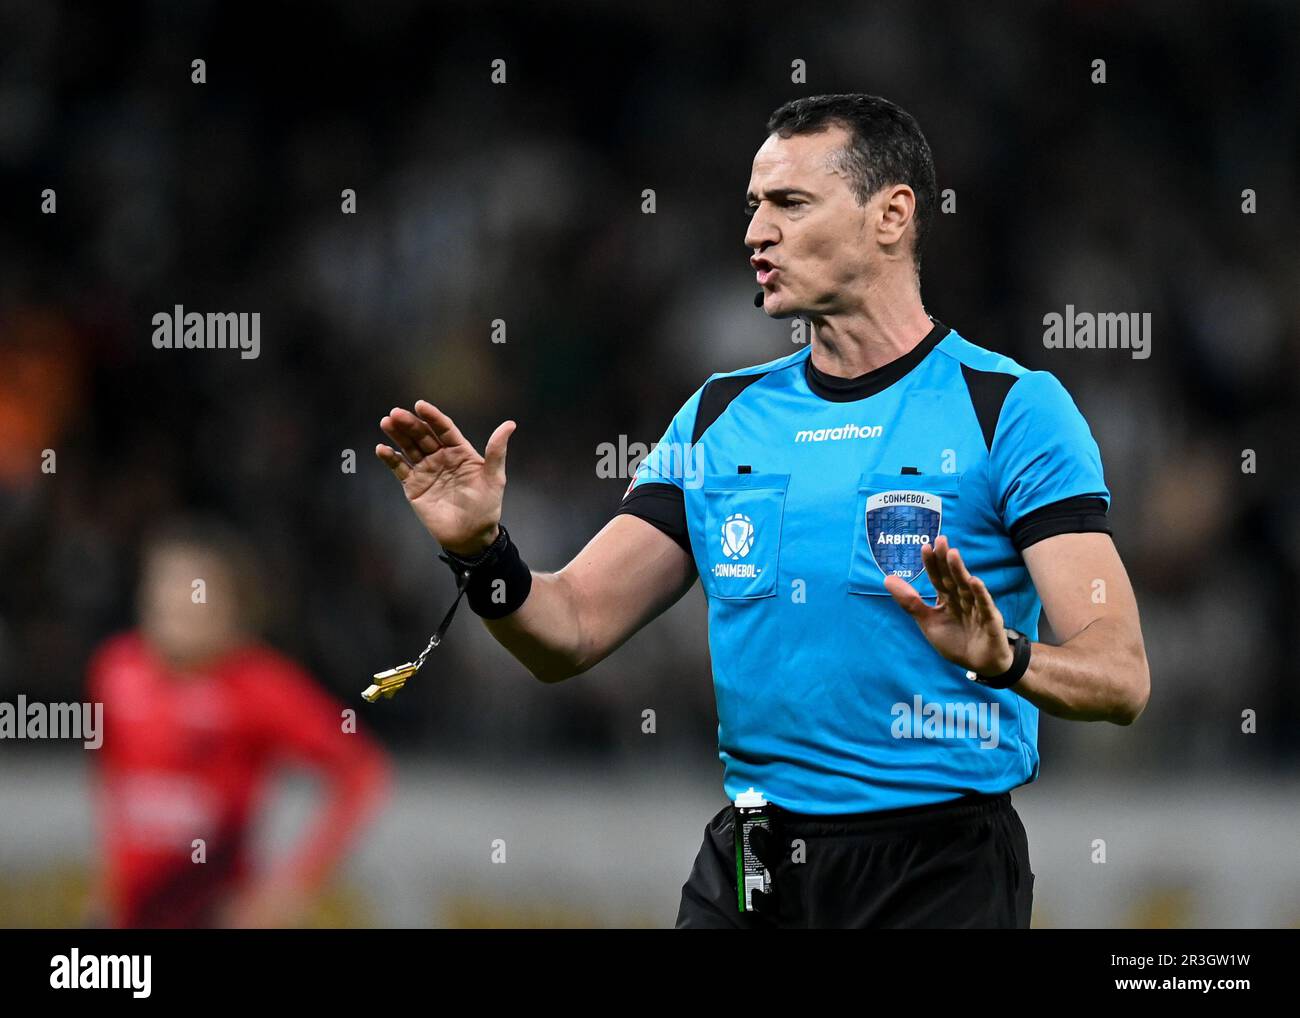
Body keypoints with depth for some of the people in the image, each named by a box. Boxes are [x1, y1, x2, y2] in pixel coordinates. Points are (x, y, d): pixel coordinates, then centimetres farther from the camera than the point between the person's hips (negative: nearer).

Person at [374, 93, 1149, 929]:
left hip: (937, 868, -5)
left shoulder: (1014, 409, -7)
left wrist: (1004, 657, -34)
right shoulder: (721, 416, 9)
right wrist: (482, 552, -12)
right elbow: (571, 632, 7)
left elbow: (1119, 678, -14)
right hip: (747, 863, 5)